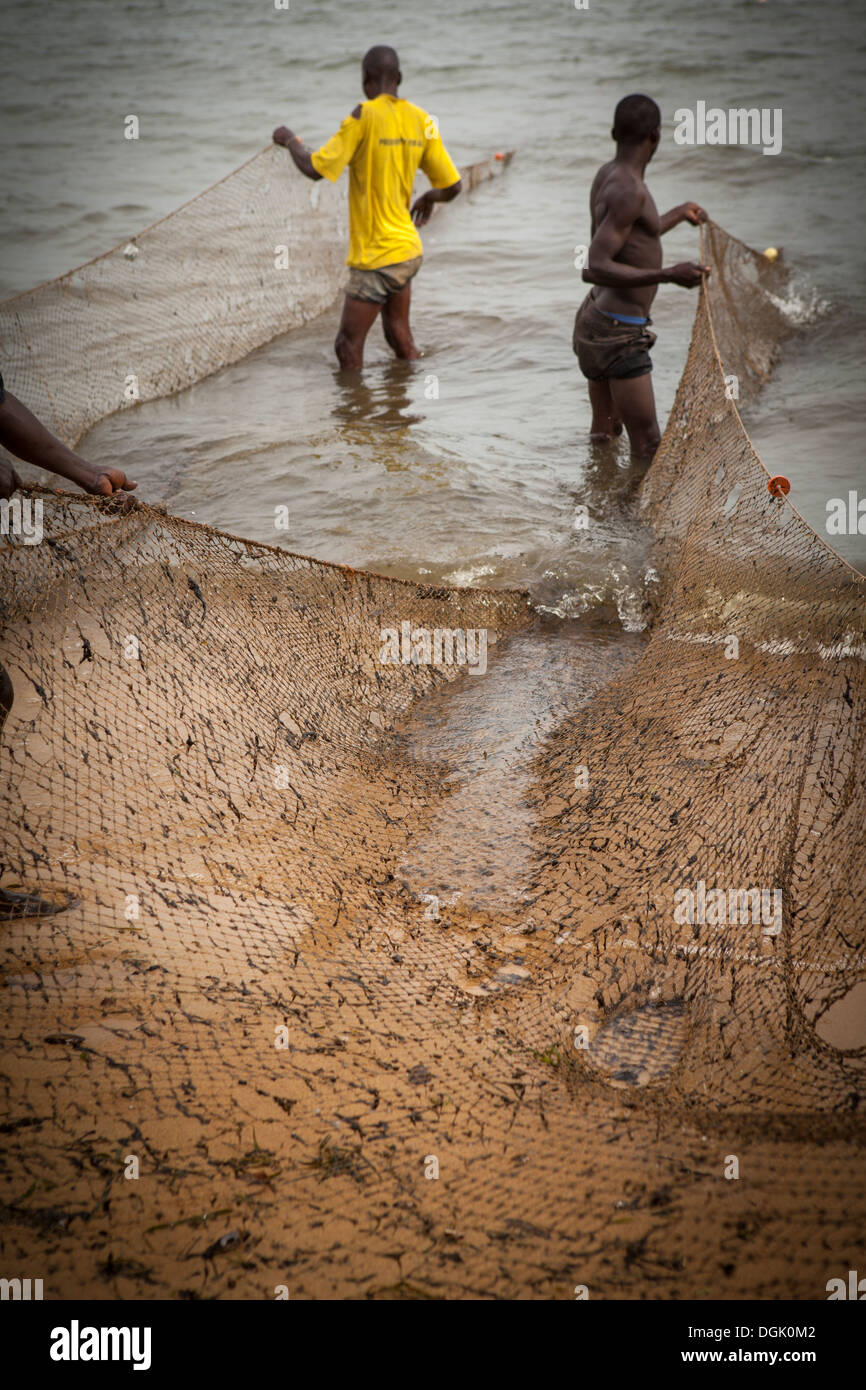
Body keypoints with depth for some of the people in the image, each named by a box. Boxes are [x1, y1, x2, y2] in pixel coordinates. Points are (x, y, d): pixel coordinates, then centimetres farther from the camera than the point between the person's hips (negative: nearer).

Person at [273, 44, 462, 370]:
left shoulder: (364, 117, -15)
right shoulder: (422, 121, 3)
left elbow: (315, 168, -18)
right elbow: (452, 187, 5)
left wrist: (290, 140, 1)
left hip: (375, 257, -7)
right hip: (409, 249, 7)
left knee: (348, 349, -2)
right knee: (399, 335, 23)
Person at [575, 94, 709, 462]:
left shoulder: (606, 175, 10)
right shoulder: (629, 190, -19)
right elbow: (596, 268, -27)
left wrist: (679, 214, 45)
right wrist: (669, 275, -32)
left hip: (593, 321, 10)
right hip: (617, 334, -10)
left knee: (603, 436, 18)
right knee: (648, 448, -8)